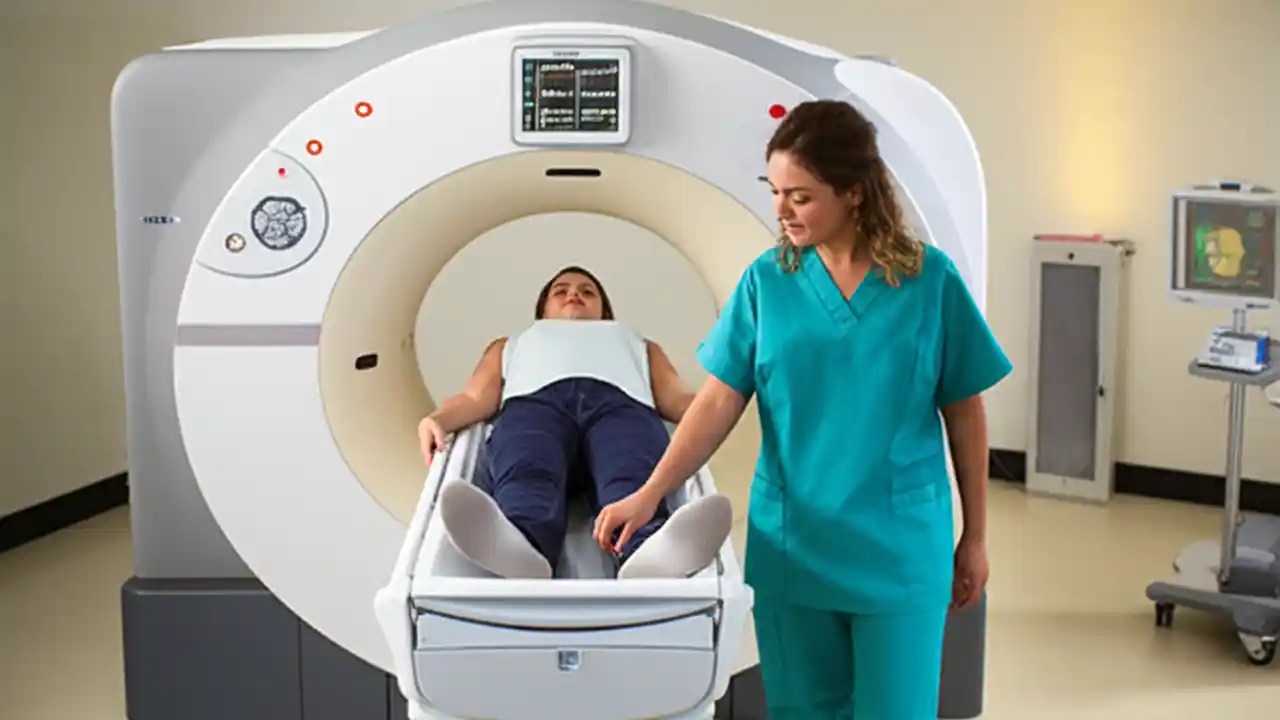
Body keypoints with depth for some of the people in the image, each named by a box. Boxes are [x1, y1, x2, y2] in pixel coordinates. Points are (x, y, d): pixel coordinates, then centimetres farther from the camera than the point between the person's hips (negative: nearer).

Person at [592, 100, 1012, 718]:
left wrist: (975, 535, 4)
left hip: (901, 546, -2)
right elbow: (720, 401, -4)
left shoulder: (930, 279, -6)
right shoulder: (766, 280, -2)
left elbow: (965, 413, 1)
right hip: (791, 542, 2)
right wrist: (650, 493, -16)